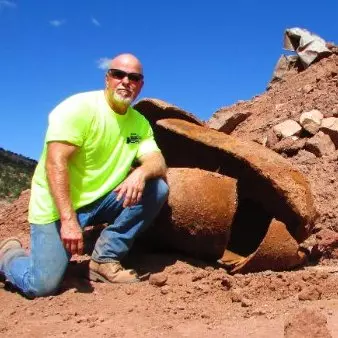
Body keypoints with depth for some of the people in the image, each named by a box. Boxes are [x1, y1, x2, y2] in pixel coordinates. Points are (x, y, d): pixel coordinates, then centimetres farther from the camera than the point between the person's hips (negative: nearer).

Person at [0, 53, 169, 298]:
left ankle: (105, 259, -7)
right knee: (43, 286, -15)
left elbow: (159, 163, -6)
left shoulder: (140, 123, 3)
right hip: (58, 205, -5)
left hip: (100, 200, 6)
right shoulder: (79, 108, -17)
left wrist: (141, 172, -32)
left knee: (157, 188, -15)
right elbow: (55, 163, -24)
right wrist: (68, 220, -32)